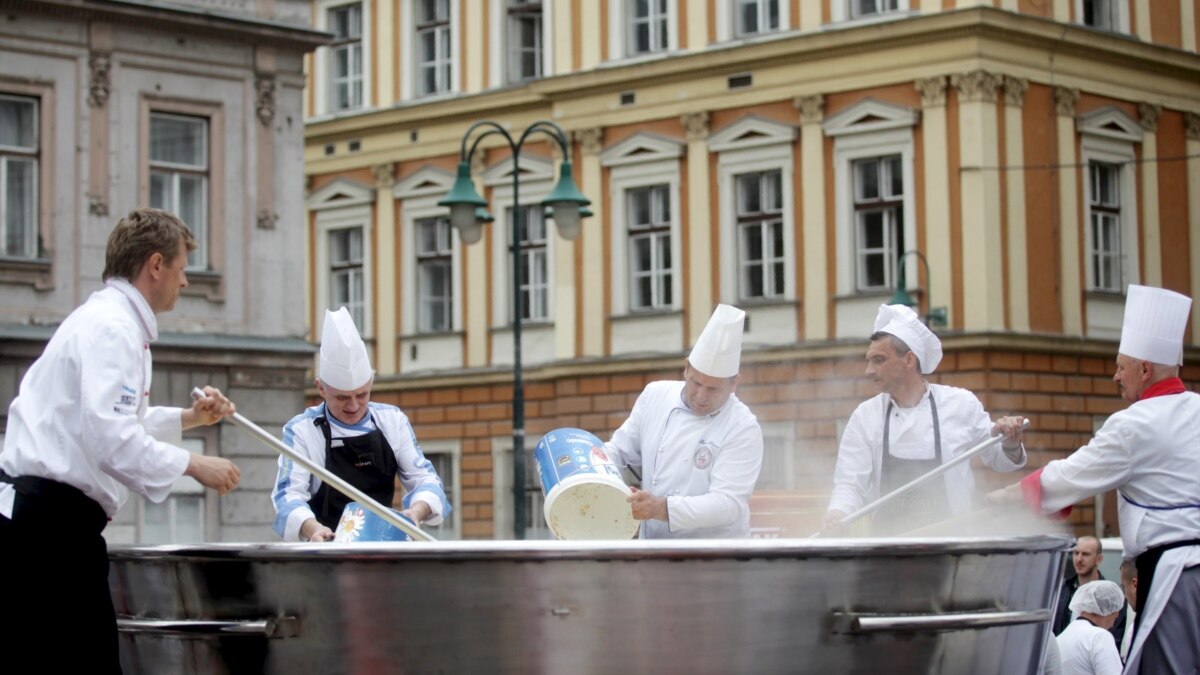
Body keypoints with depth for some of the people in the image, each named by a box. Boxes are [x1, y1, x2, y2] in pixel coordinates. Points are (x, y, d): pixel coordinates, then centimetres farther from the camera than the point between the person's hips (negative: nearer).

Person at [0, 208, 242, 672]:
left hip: (40, 518, 11)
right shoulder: (113, 327, -13)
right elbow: (109, 436, -24)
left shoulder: (103, 320, 21)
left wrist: (188, 418, 24)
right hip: (52, 523, -11)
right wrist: (193, 465, -17)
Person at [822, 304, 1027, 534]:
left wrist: (1011, 445, -8)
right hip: (889, 541, 1)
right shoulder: (865, 416, 5)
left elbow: (999, 459, 14)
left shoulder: (961, 404, 4)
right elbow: (850, 483, 0)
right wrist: (837, 514, -20)